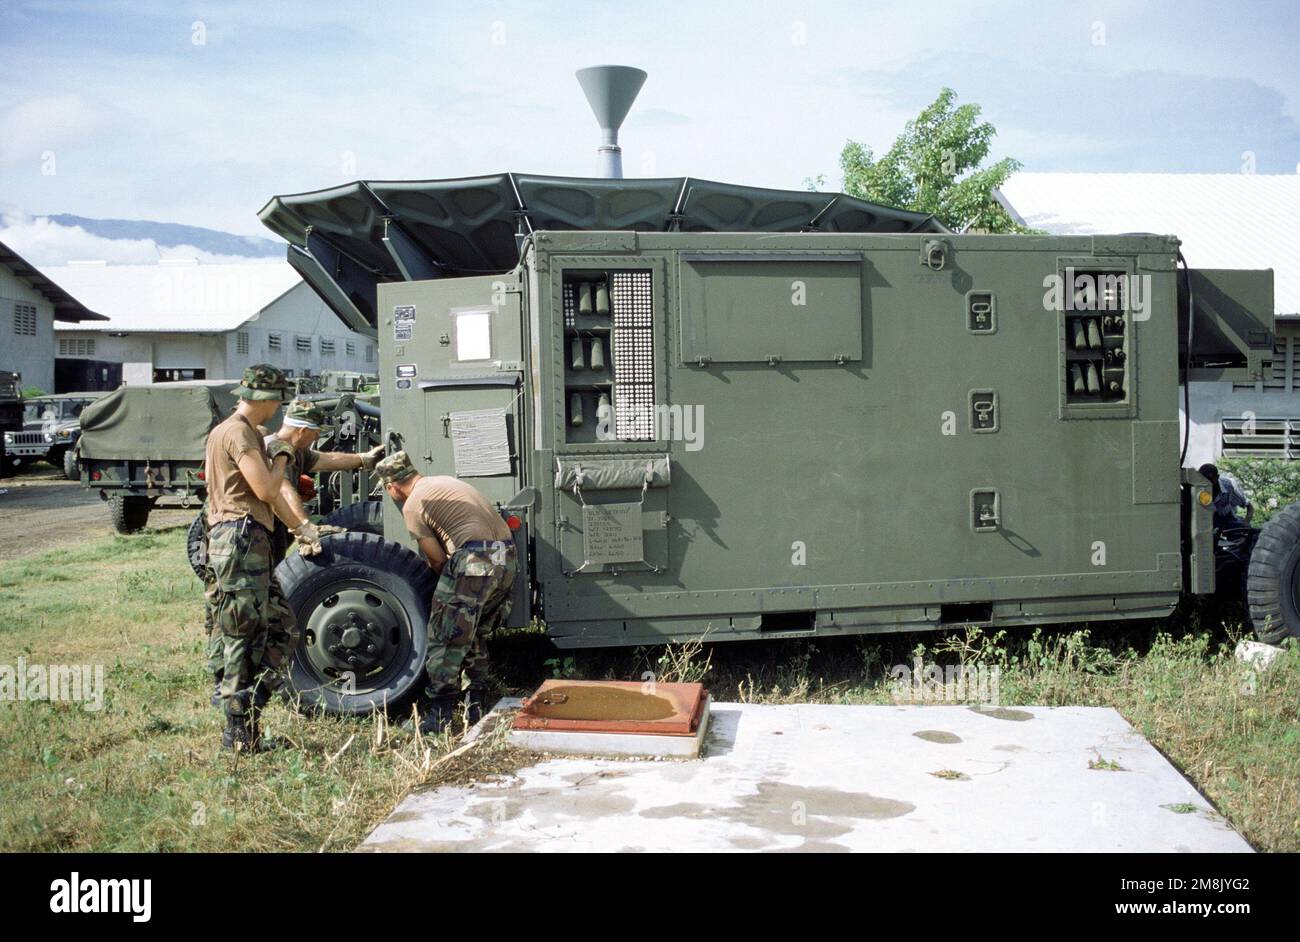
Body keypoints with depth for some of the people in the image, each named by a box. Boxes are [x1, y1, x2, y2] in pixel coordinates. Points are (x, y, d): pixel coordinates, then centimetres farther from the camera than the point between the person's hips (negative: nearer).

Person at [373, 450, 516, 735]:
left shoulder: (412, 506, 0)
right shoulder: (444, 481, 24)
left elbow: (437, 560, 2)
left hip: (473, 560, -8)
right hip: (508, 557, 8)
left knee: (445, 641, 2)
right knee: (475, 636, 22)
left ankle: (441, 715, 3)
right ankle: (475, 705, 25)